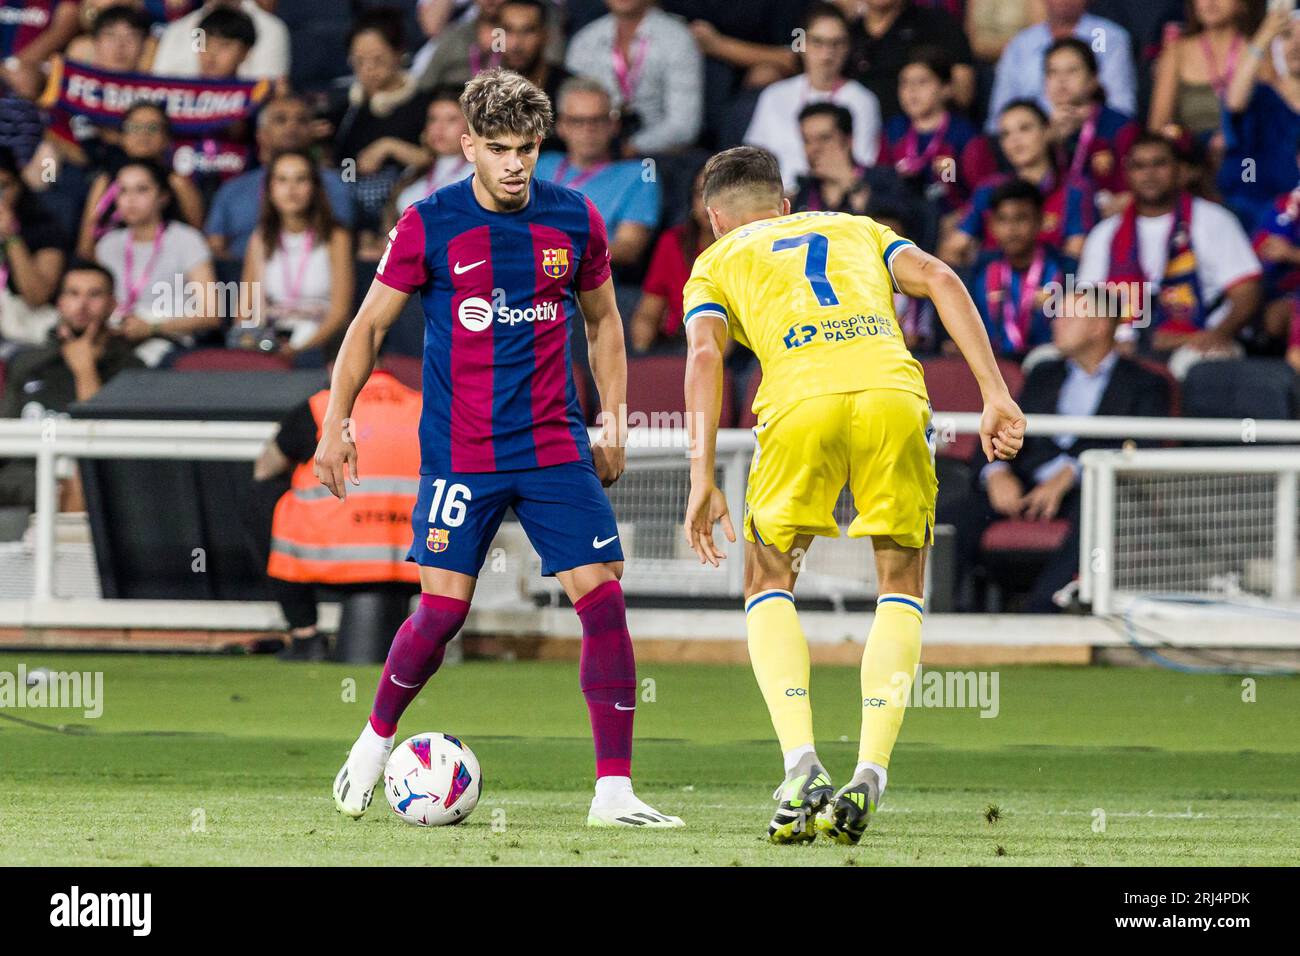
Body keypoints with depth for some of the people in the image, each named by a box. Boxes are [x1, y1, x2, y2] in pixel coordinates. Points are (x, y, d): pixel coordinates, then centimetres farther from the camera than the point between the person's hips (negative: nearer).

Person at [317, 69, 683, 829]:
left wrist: (614, 422, 11)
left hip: (556, 447, 2)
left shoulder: (576, 221, 2)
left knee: (603, 597, -8)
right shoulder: (430, 225, -5)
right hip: (460, 450, -2)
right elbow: (370, 325, 4)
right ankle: (376, 741, 23)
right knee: (443, 609, -5)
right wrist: (336, 421, -1)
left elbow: (603, 319, 17)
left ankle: (615, 790, -4)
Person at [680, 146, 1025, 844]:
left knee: (769, 587, 17)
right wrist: (995, 396, 10)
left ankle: (801, 767, -2)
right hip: (892, 390, 2)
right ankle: (869, 778, 2)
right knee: (901, 589, 18)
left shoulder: (716, 262, 27)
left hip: (799, 401, -1)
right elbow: (938, 279, 15)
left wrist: (703, 481, 2)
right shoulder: (857, 229, 33)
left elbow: (705, 353, 8)